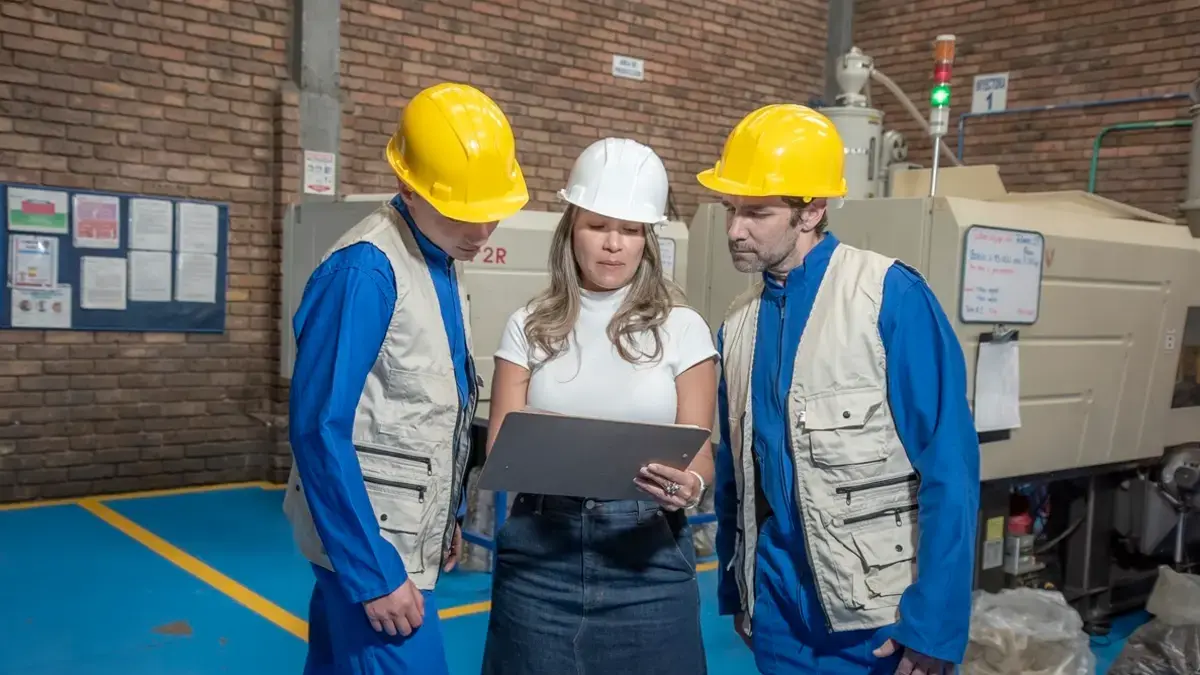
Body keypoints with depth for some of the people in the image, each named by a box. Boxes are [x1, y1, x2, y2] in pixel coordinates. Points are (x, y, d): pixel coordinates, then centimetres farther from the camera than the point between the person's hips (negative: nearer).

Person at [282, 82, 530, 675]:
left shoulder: (439, 259, 6)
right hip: (368, 545, -8)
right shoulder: (365, 271, -21)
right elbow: (319, 431, -22)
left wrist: (448, 511, 15)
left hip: (405, 534, 8)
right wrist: (373, 572, -22)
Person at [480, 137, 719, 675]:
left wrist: (690, 487, -24)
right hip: (540, 552, 1)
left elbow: (699, 453, -1)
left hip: (648, 552, -1)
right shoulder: (531, 325, 5)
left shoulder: (681, 328, 1)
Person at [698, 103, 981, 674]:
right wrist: (733, 592, 13)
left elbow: (949, 466, -15)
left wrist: (934, 623, -15)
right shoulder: (739, 322, 3)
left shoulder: (892, 296, -14)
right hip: (778, 599, 5)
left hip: (887, 610, -5)